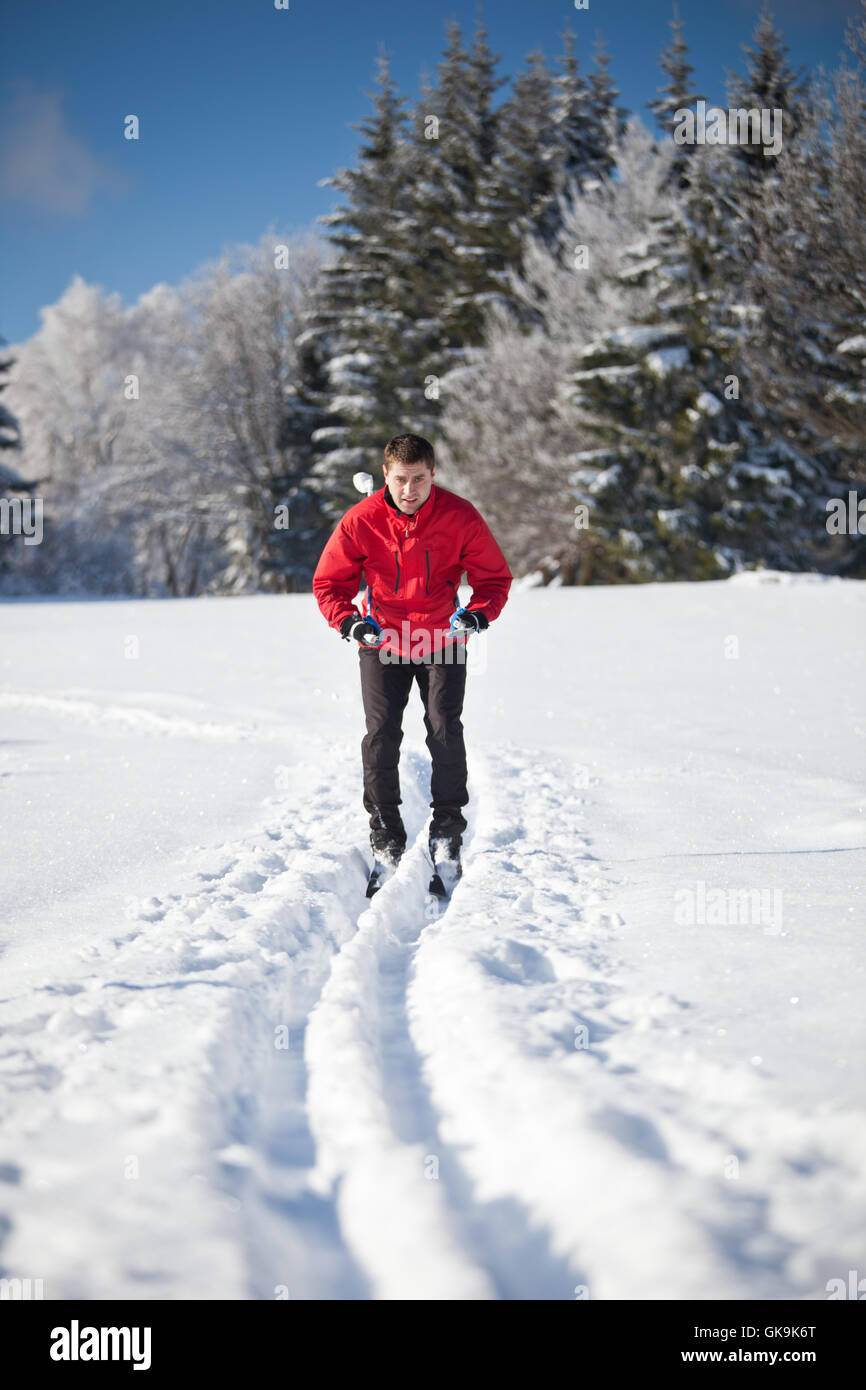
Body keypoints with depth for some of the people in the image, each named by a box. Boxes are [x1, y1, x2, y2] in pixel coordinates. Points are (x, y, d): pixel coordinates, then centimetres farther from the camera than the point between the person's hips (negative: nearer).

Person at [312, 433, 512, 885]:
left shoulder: (460, 517, -14)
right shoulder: (360, 521, -14)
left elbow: (494, 576, -4)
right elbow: (328, 583, -4)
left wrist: (478, 614, -24)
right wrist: (349, 621, -23)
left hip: (443, 641, 0)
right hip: (382, 640, 1)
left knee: (445, 731, -10)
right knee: (381, 735, -7)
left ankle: (447, 827, 6)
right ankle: (385, 833, 8)